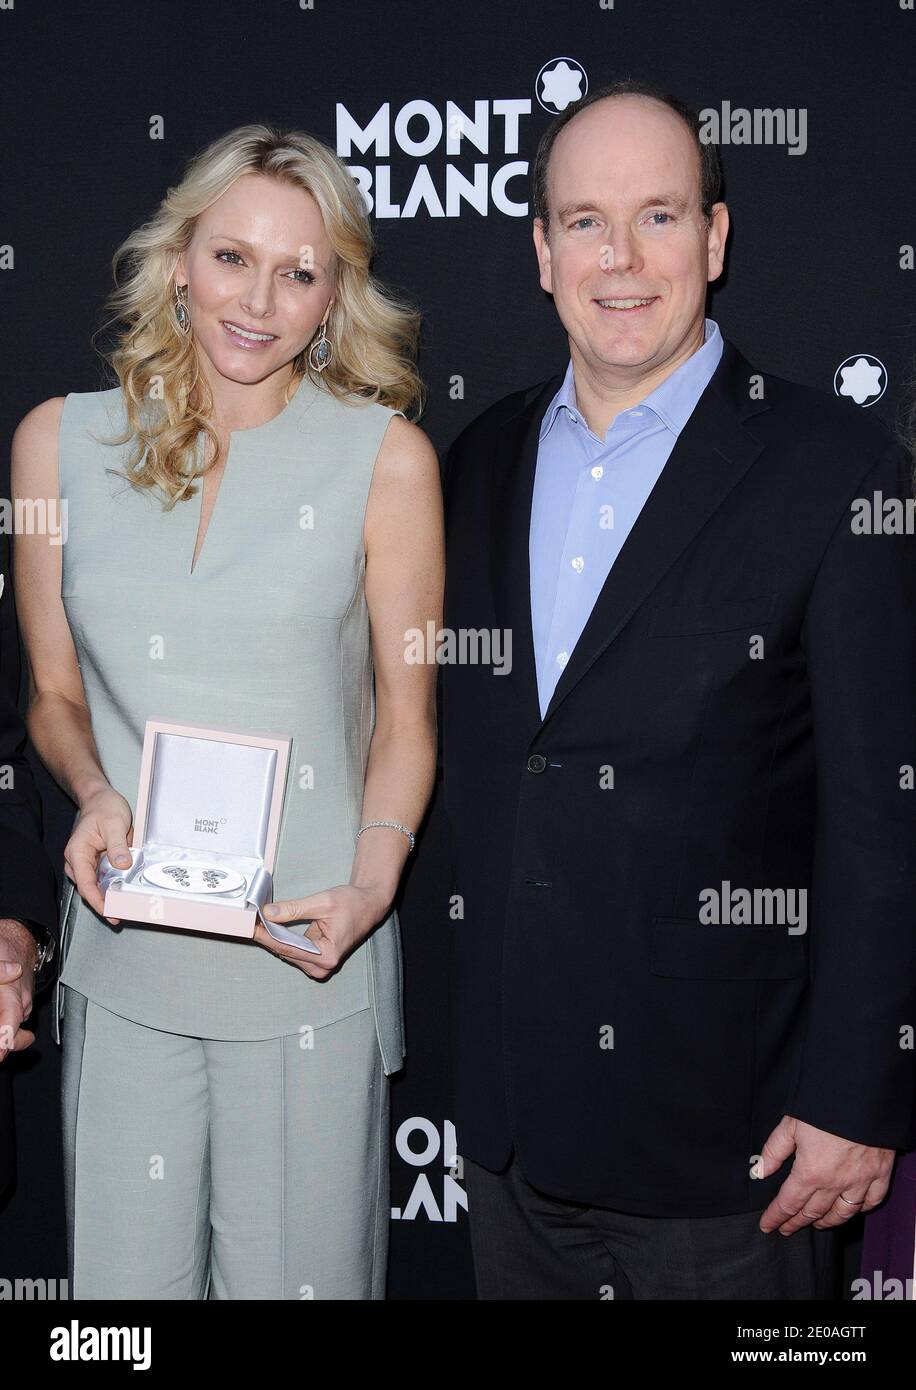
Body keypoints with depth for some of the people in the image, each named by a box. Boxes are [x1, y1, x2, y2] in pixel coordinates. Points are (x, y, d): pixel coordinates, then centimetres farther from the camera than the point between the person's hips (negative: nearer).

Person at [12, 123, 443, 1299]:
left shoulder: (385, 458, -4)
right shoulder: (60, 442, 3)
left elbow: (405, 714, 1)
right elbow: (55, 694, 10)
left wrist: (370, 883, -13)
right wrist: (93, 795, -10)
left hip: (308, 955, -2)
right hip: (124, 950, 2)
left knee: (301, 1274, 10)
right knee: (122, 1276, 13)